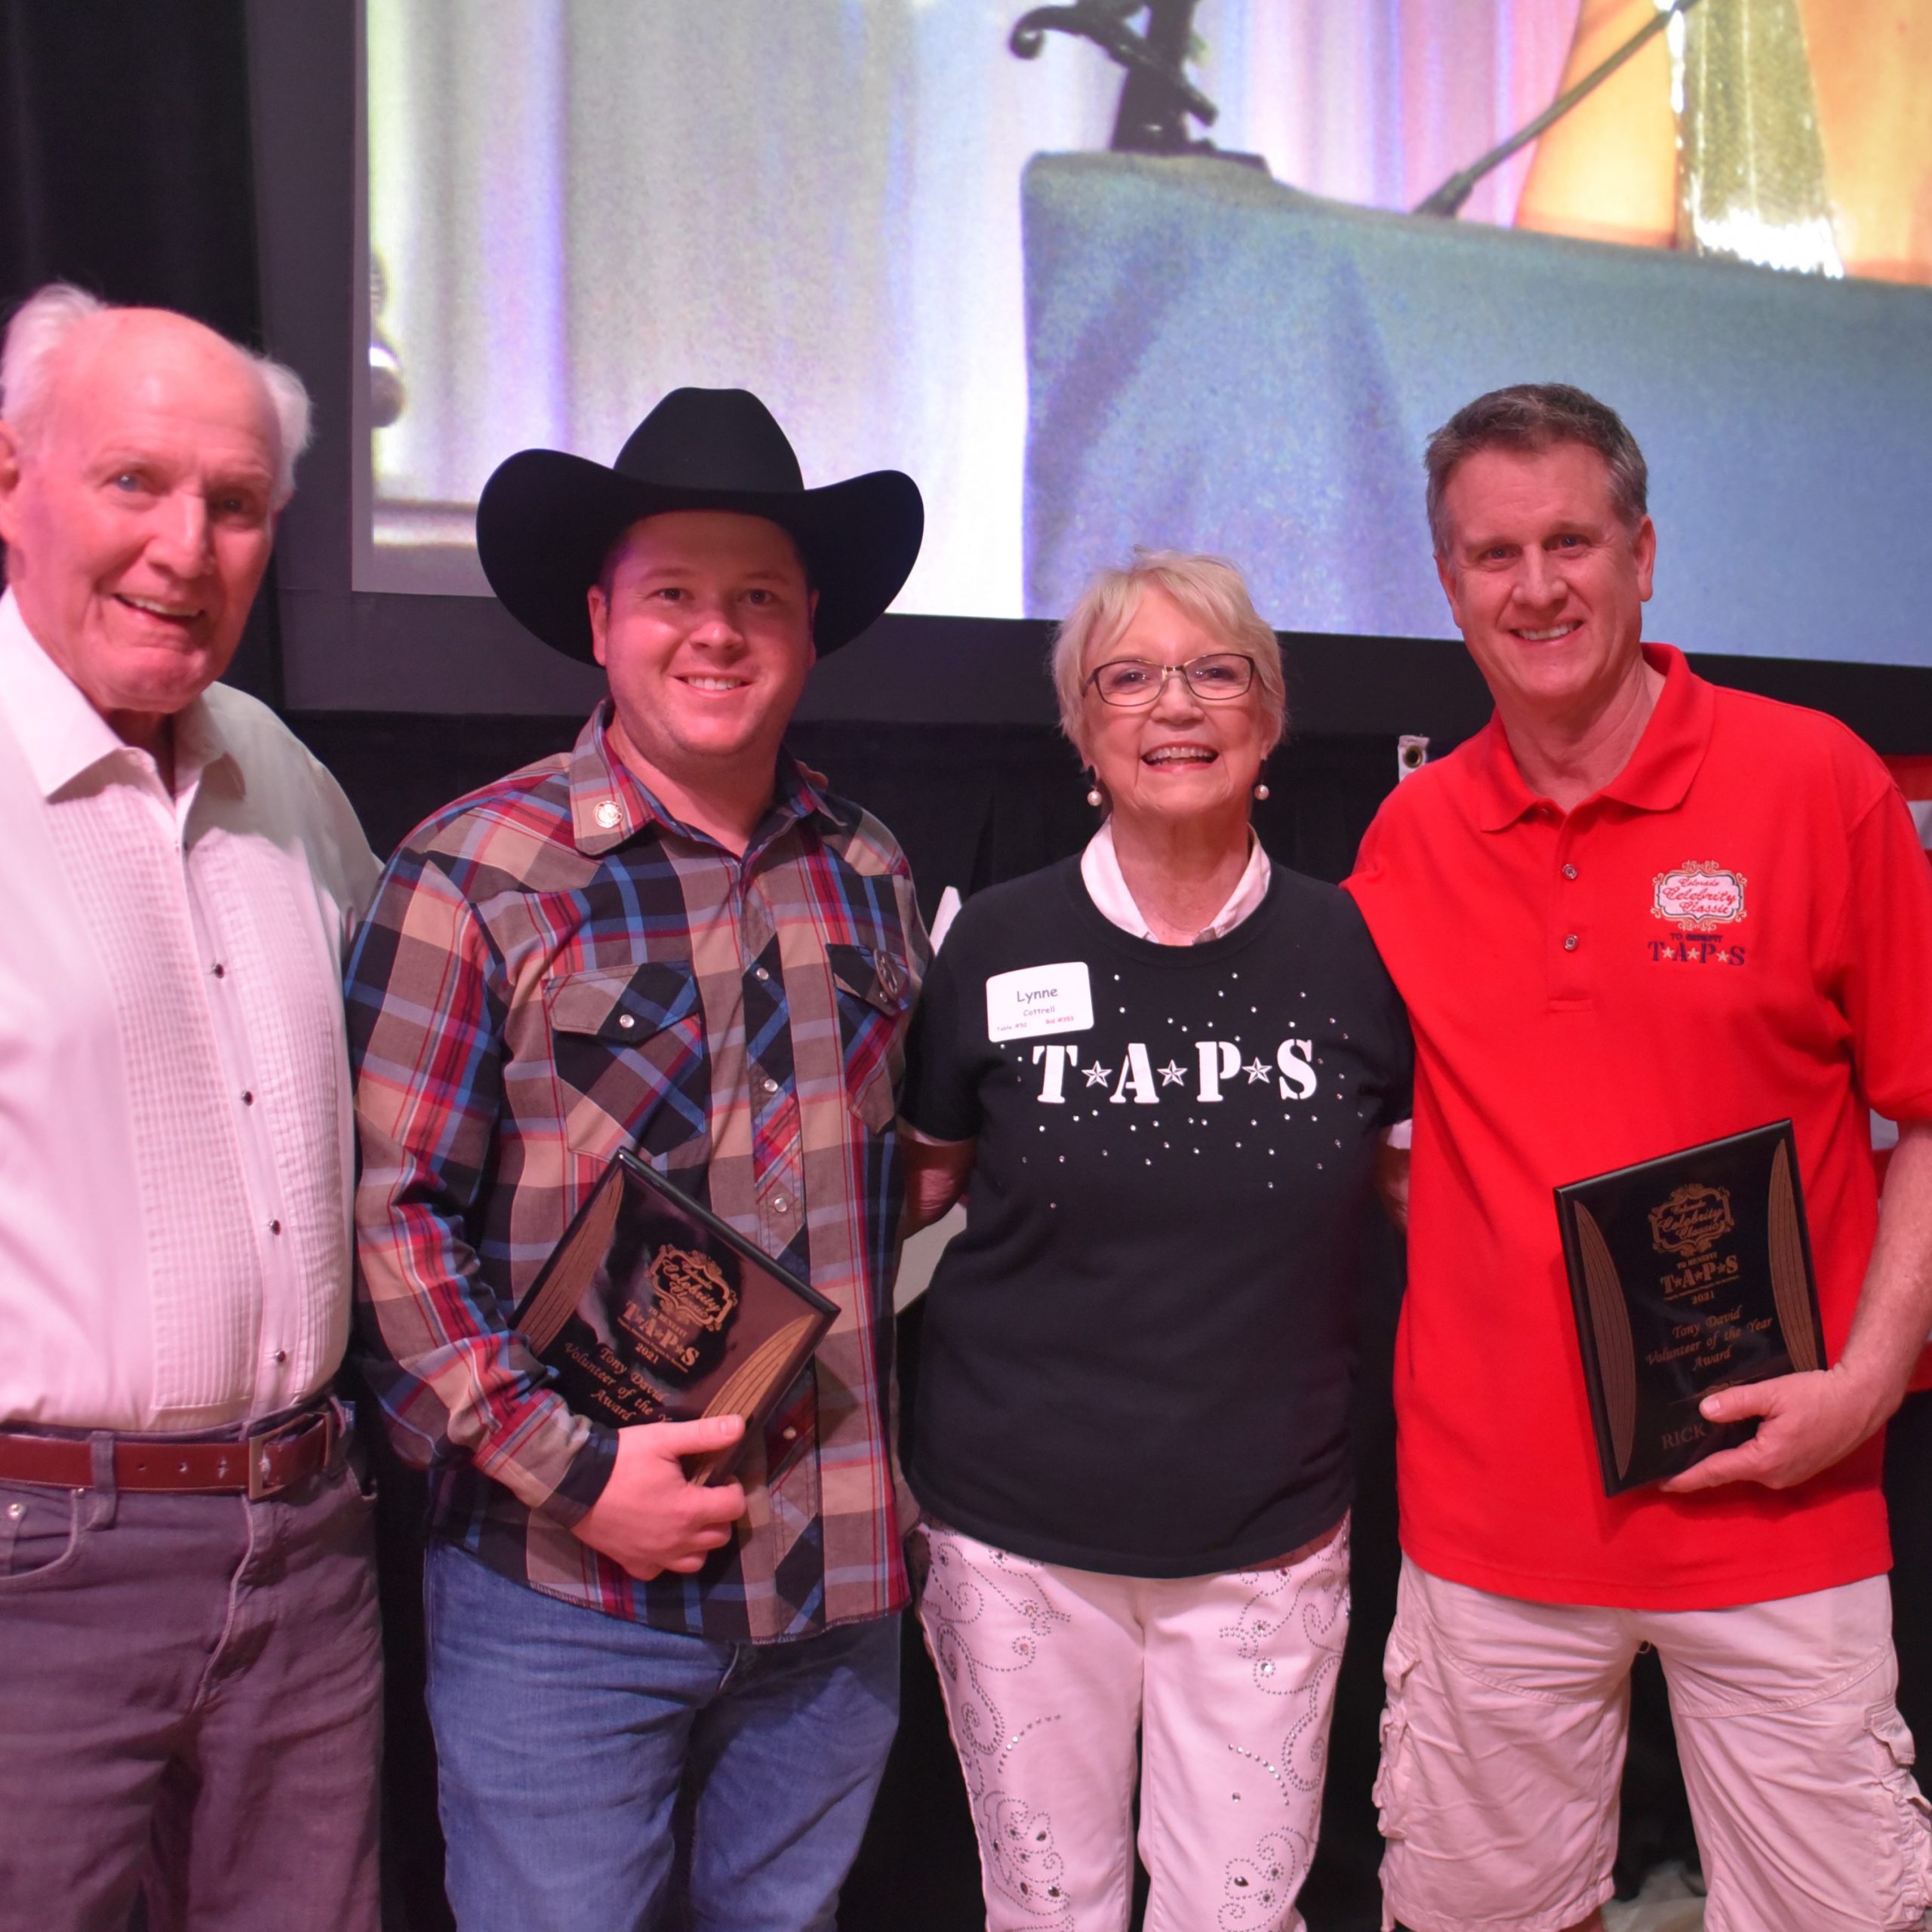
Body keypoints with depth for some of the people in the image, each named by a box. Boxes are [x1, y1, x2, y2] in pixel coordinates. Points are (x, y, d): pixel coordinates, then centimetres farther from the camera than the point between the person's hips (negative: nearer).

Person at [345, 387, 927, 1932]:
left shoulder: (870, 874, 6)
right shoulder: (473, 875, -8)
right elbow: (392, 1210, -11)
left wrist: (892, 1449, 8)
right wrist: (569, 1469, -15)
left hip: (836, 1583, 5)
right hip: (563, 1590, -4)